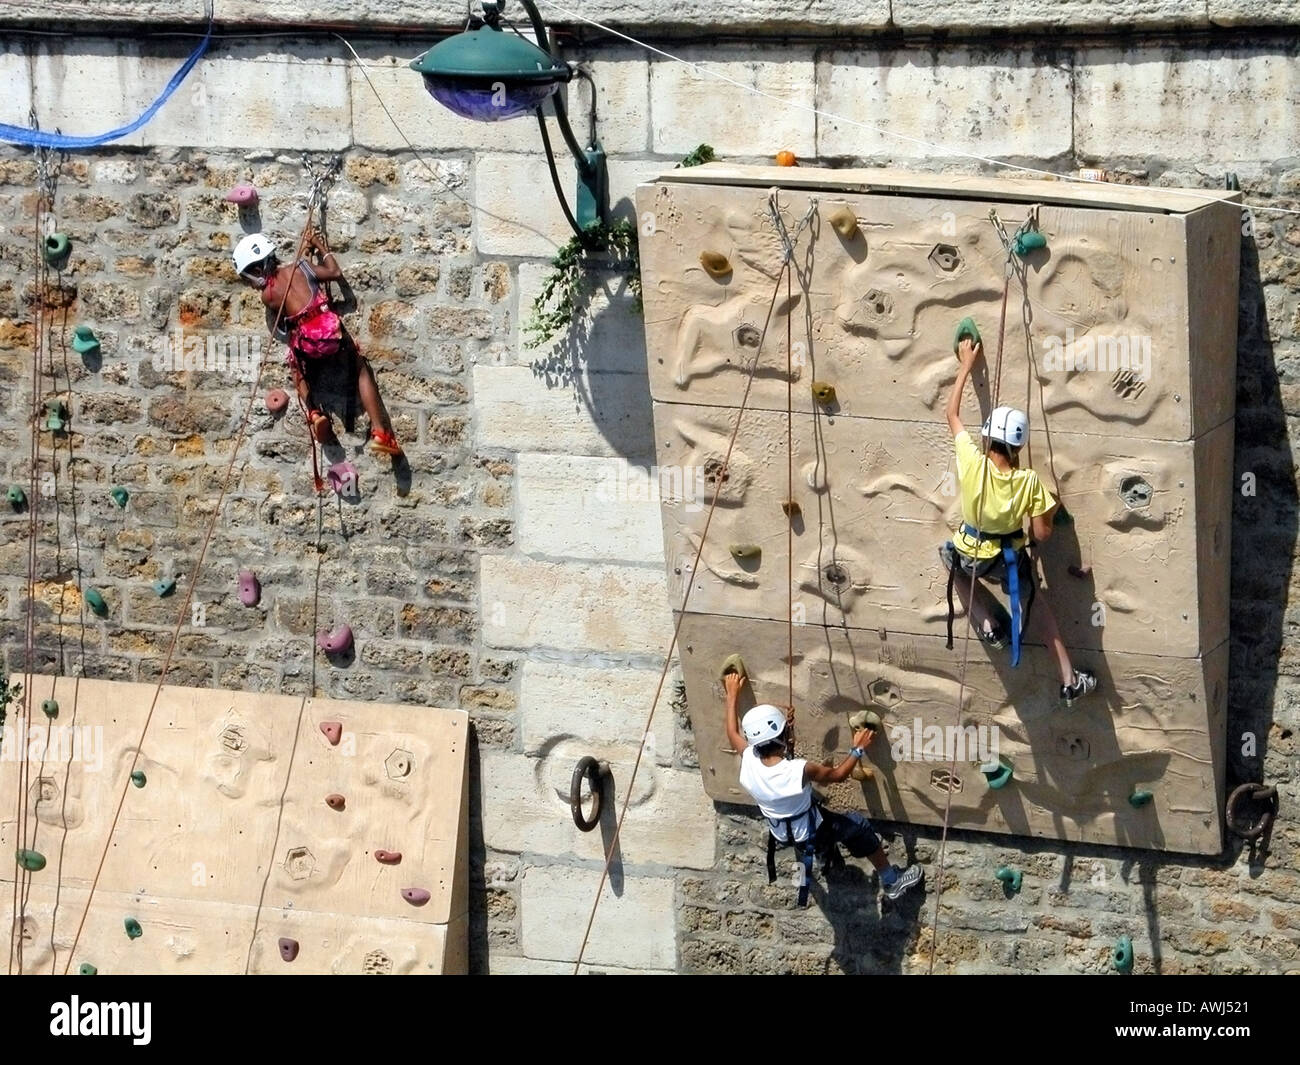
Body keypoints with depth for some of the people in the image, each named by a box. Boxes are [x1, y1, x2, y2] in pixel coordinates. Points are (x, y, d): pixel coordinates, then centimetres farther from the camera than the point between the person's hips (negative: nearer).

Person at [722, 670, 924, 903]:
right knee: (859, 825, 15)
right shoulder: (799, 770, -37)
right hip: (811, 835, -6)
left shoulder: (749, 761, -25)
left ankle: (827, 856, 57)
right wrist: (858, 749, -5)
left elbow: (733, 732, -3)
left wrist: (733, 693, 7)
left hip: (781, 834, 6)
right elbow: (838, 774, -18)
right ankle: (891, 881, 27)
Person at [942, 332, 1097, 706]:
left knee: (949, 552, 38)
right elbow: (1041, 534, -17)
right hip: (1010, 560, 0)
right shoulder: (1028, 482, -25)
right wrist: (1049, 513, 5)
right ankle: (1069, 679, 25)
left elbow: (952, 414, -10)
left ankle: (987, 622, 25)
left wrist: (966, 365, -2)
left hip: (969, 556, 0)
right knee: (1034, 599, 29)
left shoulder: (972, 462, -25)